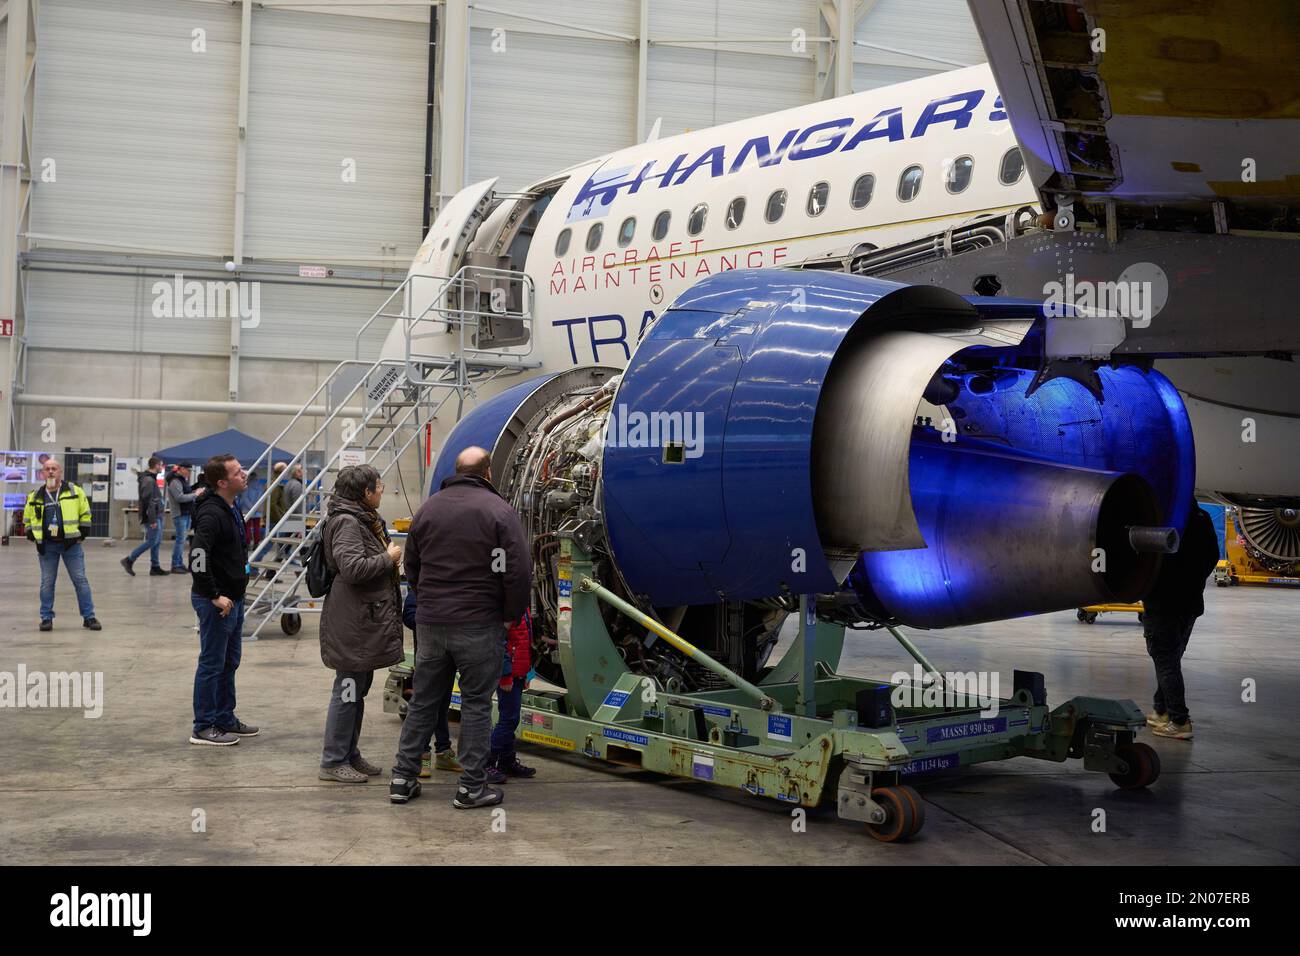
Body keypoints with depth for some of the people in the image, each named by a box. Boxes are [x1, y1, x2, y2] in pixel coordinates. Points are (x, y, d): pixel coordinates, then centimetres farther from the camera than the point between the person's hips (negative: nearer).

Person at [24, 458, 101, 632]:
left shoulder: (75, 491, 1)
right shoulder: (35, 496, 6)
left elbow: (85, 513, 9)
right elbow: (28, 518, 19)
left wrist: (83, 532, 2)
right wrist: (31, 535, 7)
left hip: (71, 544, -2)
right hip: (47, 546, 2)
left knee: (80, 580, 0)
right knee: (47, 582, 5)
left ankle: (89, 617, 6)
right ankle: (47, 618, 14)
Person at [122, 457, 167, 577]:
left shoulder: (151, 479, 16)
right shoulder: (148, 480, -16)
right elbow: (148, 501, -21)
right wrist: (152, 520, -23)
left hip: (156, 516, 10)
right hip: (152, 516, -10)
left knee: (157, 541, 10)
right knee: (152, 540, -9)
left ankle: (155, 567, 14)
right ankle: (129, 560, -4)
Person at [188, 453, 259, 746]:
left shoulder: (232, 508, 10)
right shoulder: (211, 513, -21)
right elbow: (197, 558, -30)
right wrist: (214, 596, -24)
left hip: (234, 598, 10)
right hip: (216, 601, -10)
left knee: (229, 663, 18)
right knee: (212, 664, 0)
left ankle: (225, 720, 29)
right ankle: (203, 728, 9)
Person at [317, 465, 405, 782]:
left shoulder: (365, 520, 18)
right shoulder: (347, 523, -15)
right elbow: (352, 568, -26)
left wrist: (390, 558, 16)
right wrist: (388, 558, -14)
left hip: (367, 621, 11)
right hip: (353, 623, -11)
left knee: (358, 690, 16)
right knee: (348, 691, -5)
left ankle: (350, 754, 26)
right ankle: (333, 761, 3)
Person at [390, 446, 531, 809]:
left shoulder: (428, 508, 9)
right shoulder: (499, 510, -8)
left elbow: (411, 567, 16)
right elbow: (518, 572, -13)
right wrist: (511, 615, -1)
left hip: (430, 622, 5)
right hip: (479, 625, -5)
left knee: (423, 700, 14)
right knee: (476, 703, 3)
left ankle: (403, 778, 17)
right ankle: (472, 786, 6)